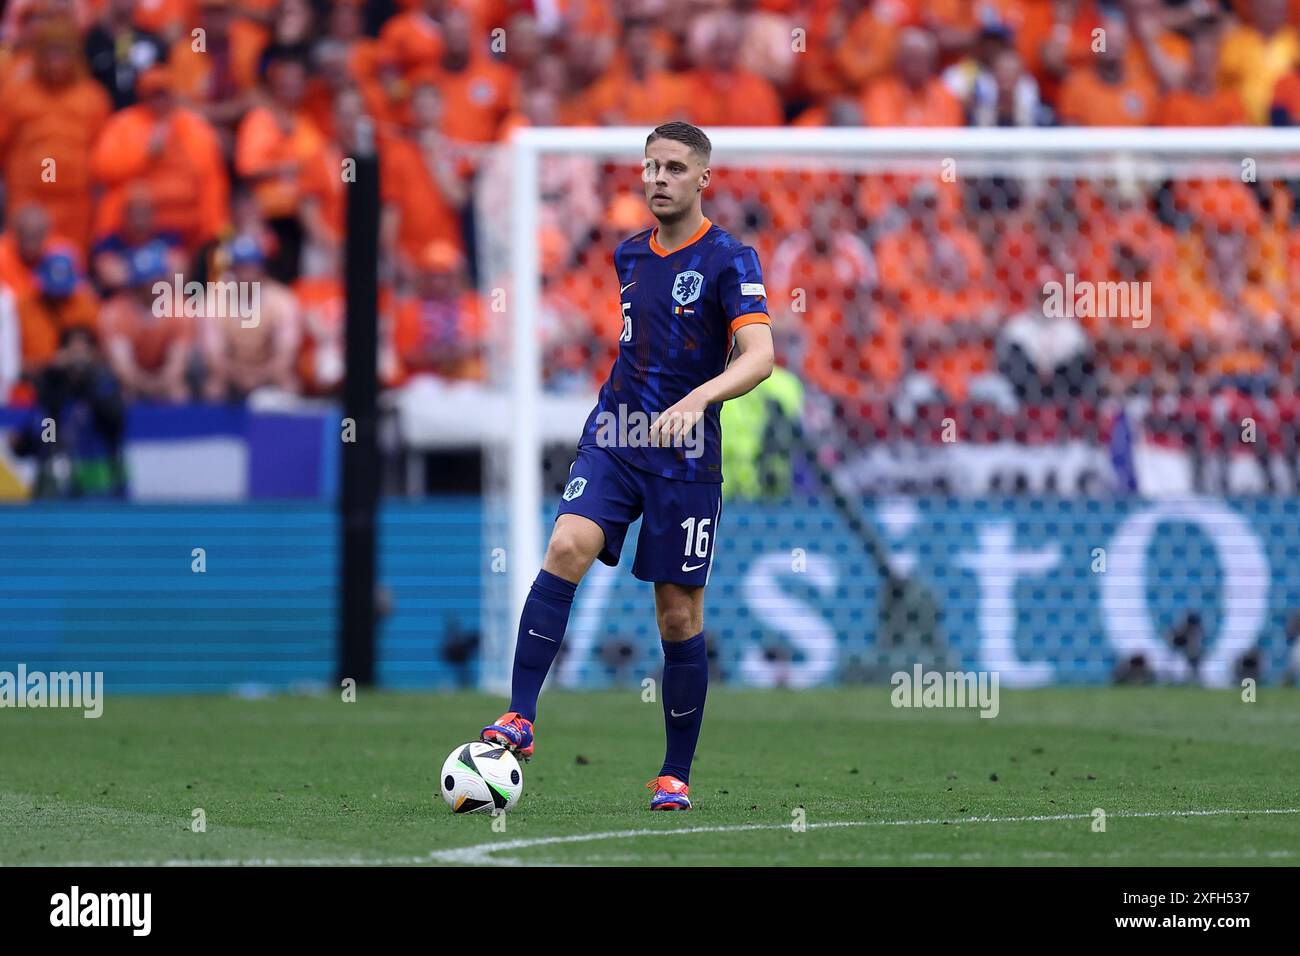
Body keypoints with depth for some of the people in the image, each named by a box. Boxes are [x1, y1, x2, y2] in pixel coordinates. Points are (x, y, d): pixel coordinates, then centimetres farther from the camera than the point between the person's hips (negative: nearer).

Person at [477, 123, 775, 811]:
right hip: (612, 442, 4)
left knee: (678, 619, 1)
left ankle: (676, 775, 15)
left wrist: (697, 398, -36)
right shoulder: (630, 255, 11)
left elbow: (759, 355, -20)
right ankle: (519, 720, -25)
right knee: (567, 548, -22)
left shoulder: (729, 259, -7)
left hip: (684, 457, -4)